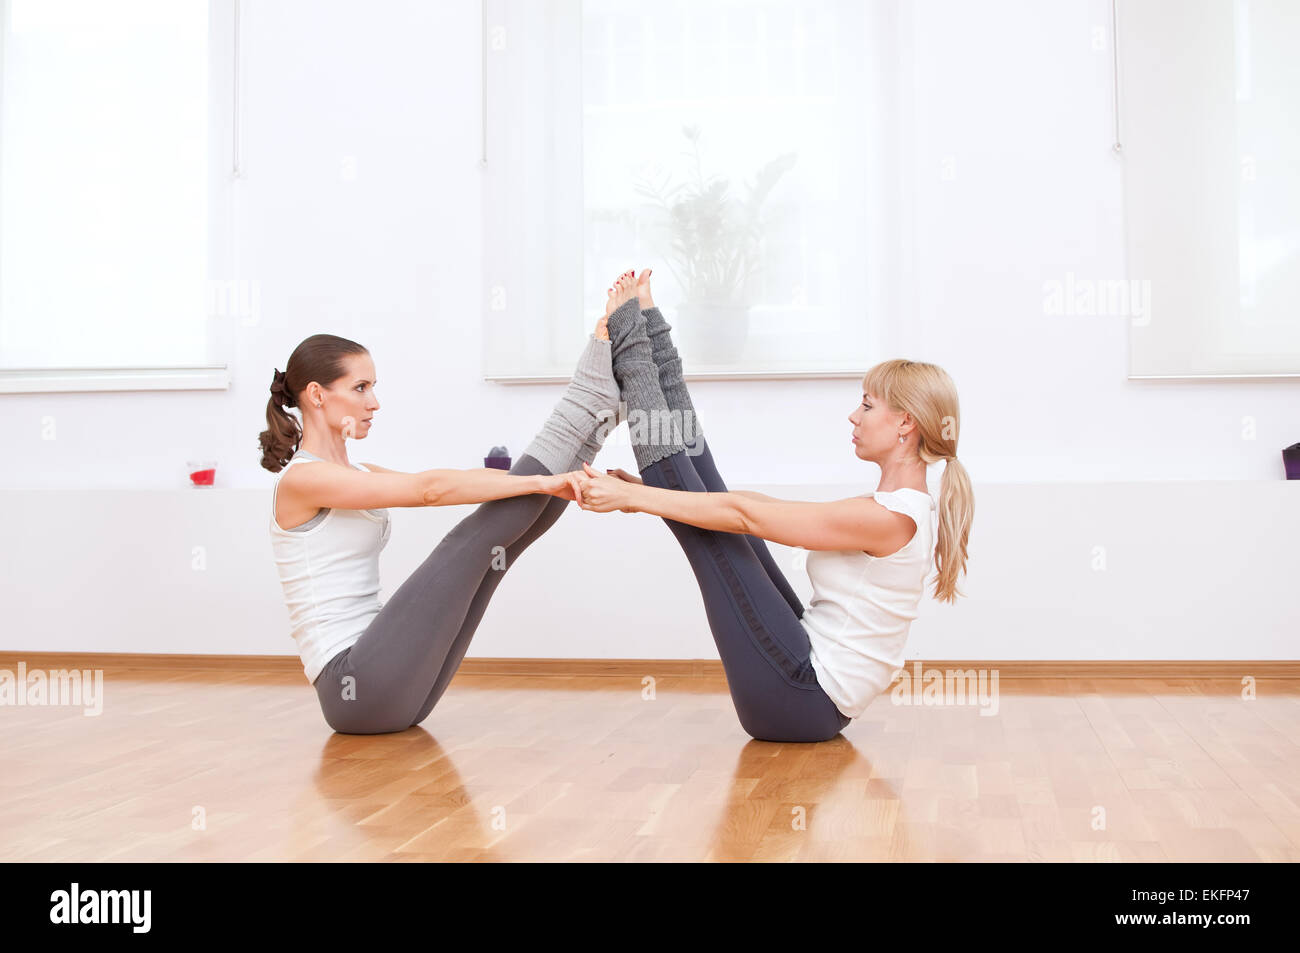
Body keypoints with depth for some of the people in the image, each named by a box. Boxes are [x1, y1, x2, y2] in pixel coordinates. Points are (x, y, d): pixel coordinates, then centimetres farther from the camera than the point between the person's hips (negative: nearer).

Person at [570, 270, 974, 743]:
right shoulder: (900, 508, 11)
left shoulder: (889, 517, -20)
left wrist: (631, 496, -16)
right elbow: (767, 506, 11)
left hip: (801, 699, -8)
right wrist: (643, 490, 9)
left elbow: (744, 515, -20)